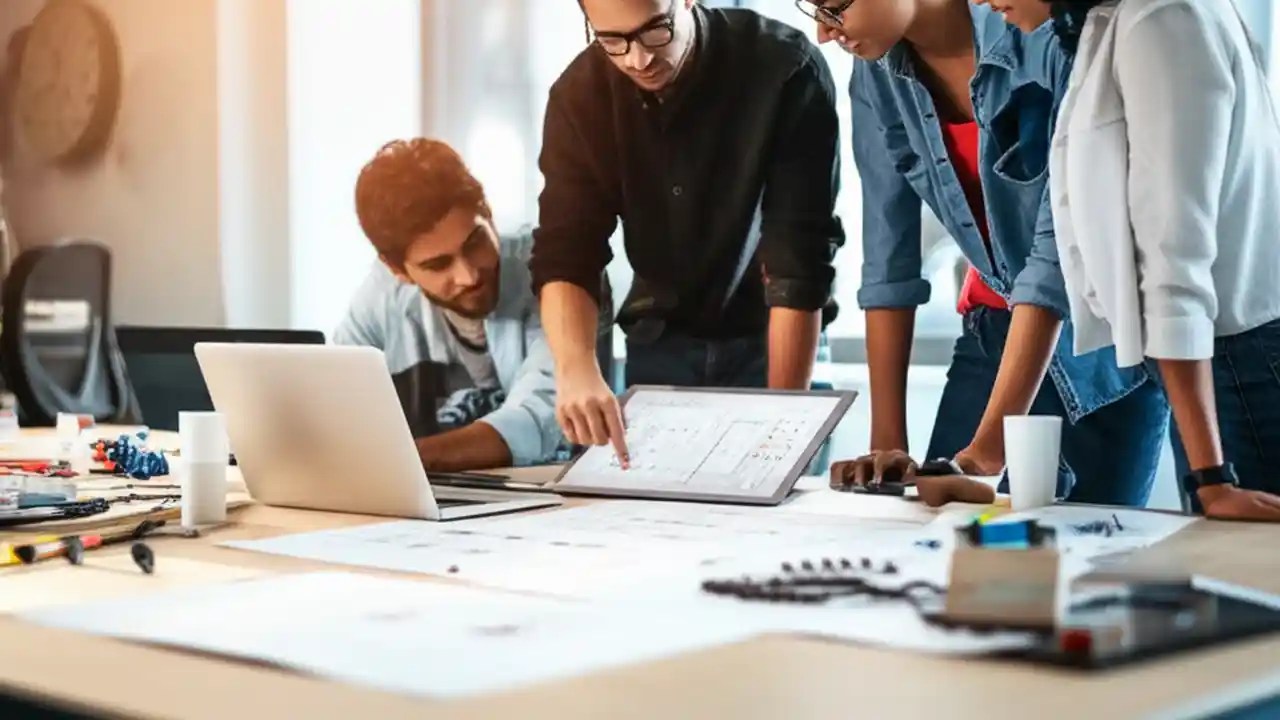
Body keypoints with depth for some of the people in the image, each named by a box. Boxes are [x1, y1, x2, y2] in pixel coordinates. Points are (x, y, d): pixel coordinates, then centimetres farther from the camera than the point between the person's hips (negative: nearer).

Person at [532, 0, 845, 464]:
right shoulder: (580, 94, -13)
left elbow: (799, 264, -25)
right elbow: (565, 256, -17)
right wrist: (575, 370, -37)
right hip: (660, 342, 3)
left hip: (769, 340, -3)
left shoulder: (787, 72, -24)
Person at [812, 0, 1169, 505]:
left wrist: (988, 450, -29)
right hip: (995, 327, 5)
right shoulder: (877, 74, -7)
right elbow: (888, 256, -6)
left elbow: (1061, 248, -26)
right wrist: (887, 441, -12)